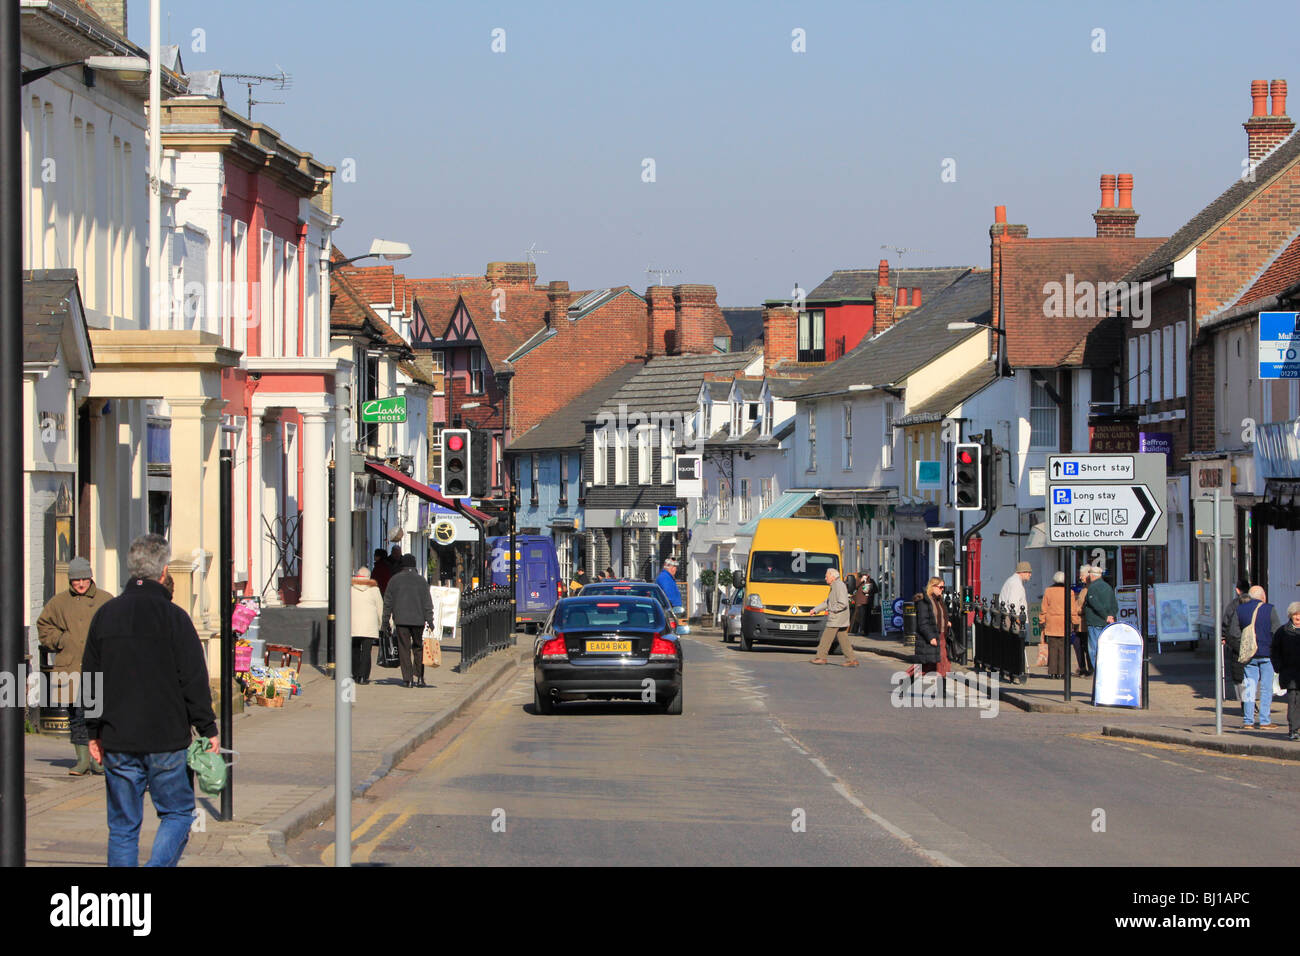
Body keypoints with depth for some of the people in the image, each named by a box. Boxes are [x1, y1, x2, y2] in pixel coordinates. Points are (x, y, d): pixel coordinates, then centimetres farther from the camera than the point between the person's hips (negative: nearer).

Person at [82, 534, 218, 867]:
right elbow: (194, 680, -9)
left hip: (118, 741, 4)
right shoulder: (173, 617, -9)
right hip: (166, 740, -4)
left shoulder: (105, 615, 5)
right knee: (178, 814, 9)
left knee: (122, 827, 9)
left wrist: (95, 732, 19)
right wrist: (208, 730, 0)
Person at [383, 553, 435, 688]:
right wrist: (430, 621, 2)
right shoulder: (421, 580, 1)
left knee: (404, 648, 2)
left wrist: (386, 620, 11)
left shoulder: (395, 580, 3)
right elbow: (427, 603, -1)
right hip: (418, 620, 0)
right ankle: (418, 677, 7)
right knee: (418, 648, 10)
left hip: (401, 620, 0)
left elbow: (388, 601, 5)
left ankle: (408, 679, -2)